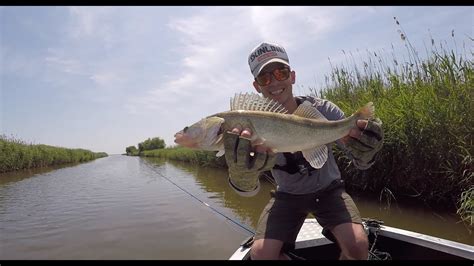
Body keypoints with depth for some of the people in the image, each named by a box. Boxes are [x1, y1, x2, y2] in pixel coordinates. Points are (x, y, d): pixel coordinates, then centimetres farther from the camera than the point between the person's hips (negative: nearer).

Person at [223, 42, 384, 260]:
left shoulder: (322, 110, -17)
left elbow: (361, 163, -16)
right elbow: (247, 189, -27)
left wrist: (361, 137, -40)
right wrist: (242, 159, -50)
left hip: (328, 190, 0)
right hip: (288, 196, 0)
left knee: (357, 245, -24)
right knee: (260, 253, -19)